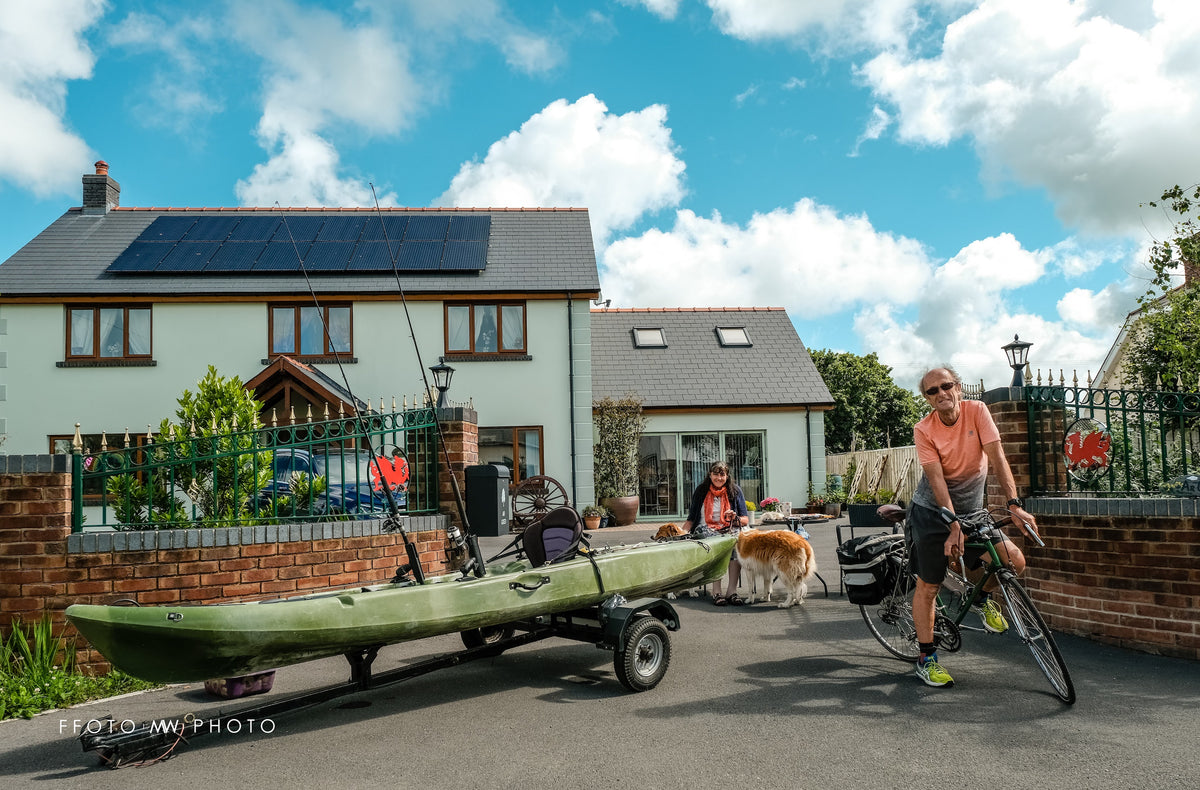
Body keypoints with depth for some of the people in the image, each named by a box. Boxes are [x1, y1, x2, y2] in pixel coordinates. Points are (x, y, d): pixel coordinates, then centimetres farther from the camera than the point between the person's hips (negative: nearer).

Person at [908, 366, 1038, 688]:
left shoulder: (976, 411, -10)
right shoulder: (924, 430, -13)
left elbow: (996, 457, -17)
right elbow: (937, 479, -20)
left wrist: (1013, 504, -28)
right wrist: (953, 524, -31)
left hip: (972, 510, 2)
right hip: (932, 511, -2)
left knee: (1015, 561, -13)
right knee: (928, 586, 0)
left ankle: (983, 598, 19)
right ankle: (926, 659, 15)